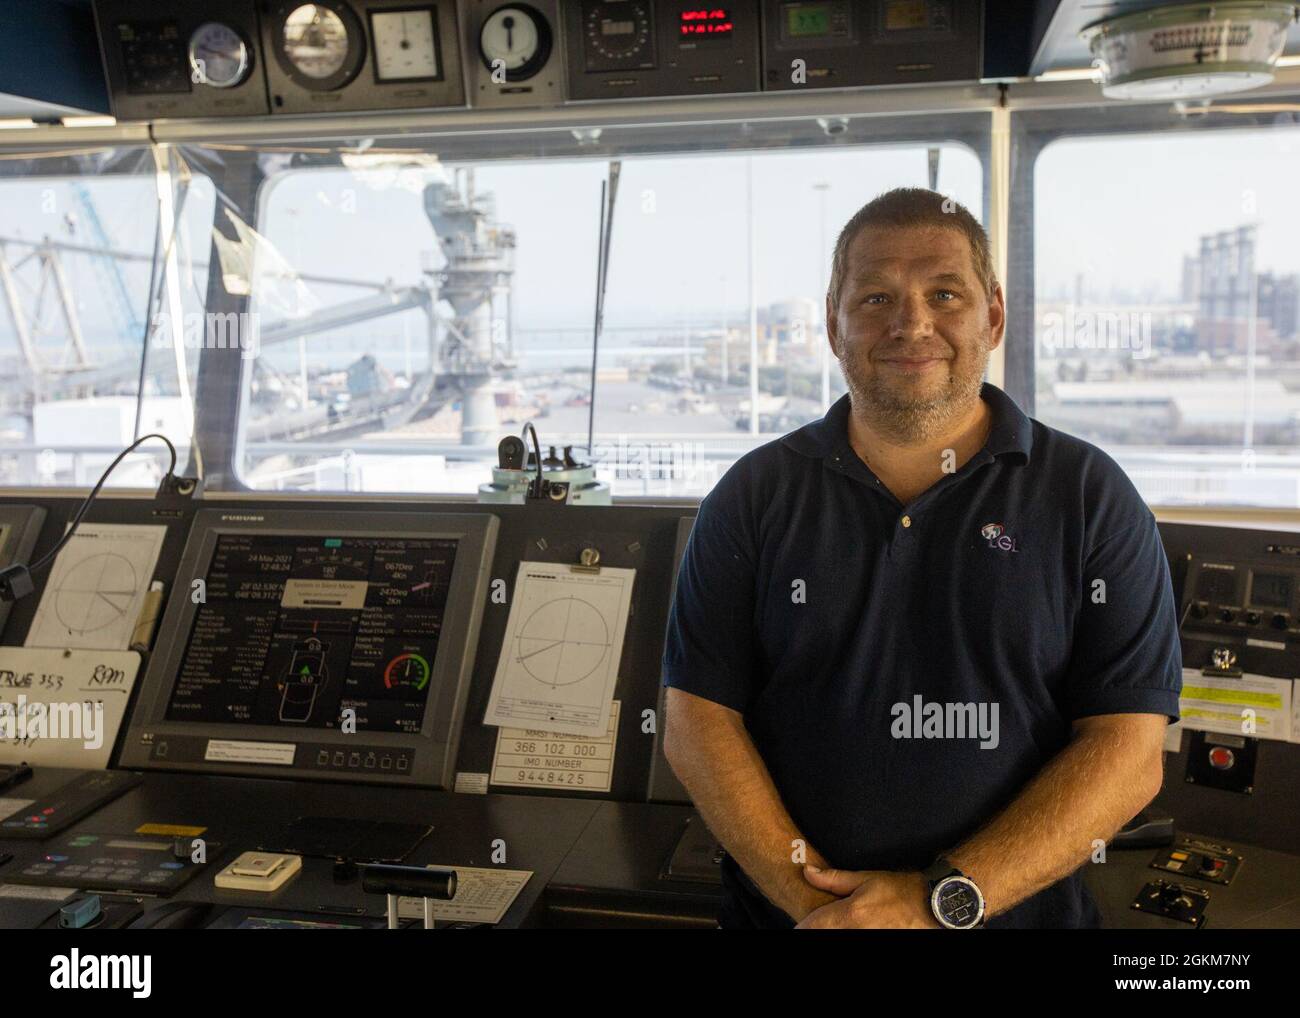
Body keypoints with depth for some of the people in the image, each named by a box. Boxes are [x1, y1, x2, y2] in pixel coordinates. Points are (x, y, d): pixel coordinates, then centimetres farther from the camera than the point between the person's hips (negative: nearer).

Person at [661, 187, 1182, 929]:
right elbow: (698, 723, -7)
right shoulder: (754, 496, -4)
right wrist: (811, 898, -18)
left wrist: (944, 899, -20)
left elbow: (1128, 750, -11)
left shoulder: (1091, 497, -6)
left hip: (1023, 912, 0)